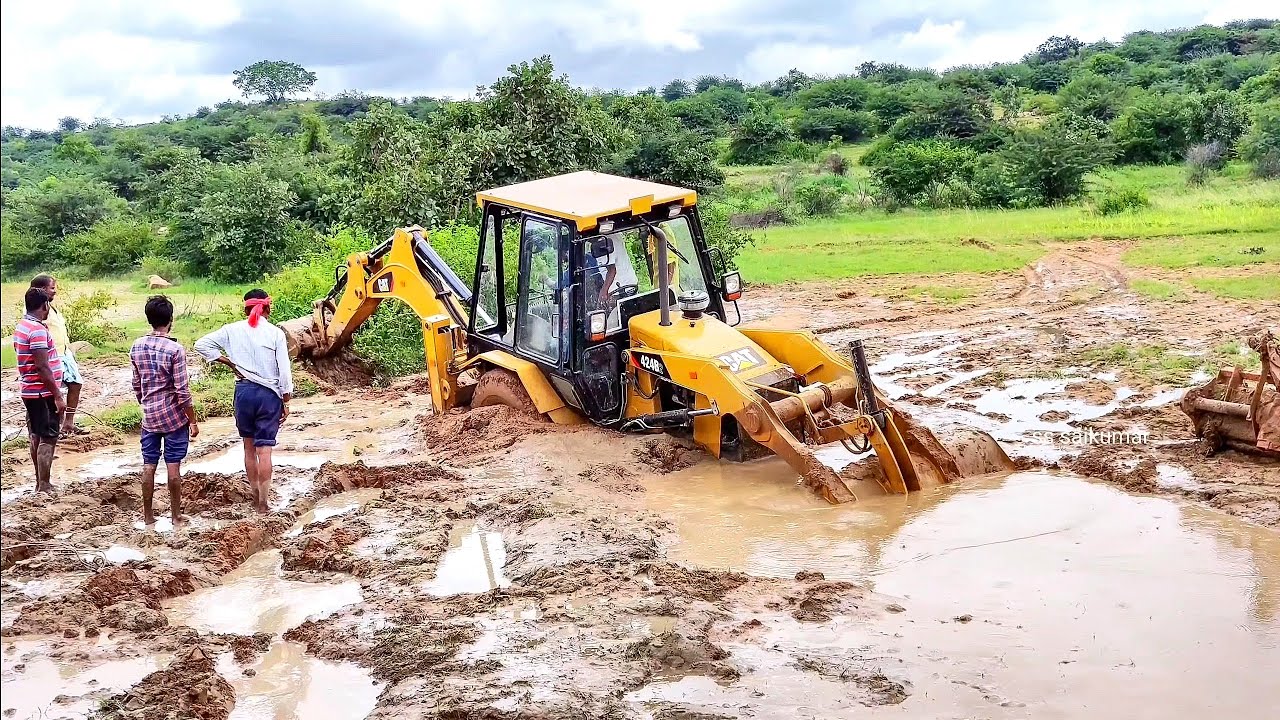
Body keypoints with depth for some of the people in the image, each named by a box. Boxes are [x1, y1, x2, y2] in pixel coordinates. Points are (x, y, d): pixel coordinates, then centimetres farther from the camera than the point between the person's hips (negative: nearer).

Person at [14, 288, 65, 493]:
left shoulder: (21, 326, 11)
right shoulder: (38, 330, -19)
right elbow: (42, 367, -23)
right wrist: (58, 396, -20)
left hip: (30, 391, 10)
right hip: (43, 393, -10)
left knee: (37, 437, 16)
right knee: (47, 439, -6)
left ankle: (41, 483, 25)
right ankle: (44, 488, -4)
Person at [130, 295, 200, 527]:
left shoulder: (137, 347, 0)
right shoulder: (175, 350, -16)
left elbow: (136, 385, 9)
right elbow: (182, 391, -15)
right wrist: (193, 421, -7)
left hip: (149, 417, 4)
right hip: (174, 417, -4)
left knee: (148, 466, 10)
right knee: (173, 467, 4)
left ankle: (148, 515, 18)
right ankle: (176, 515, 13)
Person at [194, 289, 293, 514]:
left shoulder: (233, 330, 0)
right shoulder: (276, 333, -6)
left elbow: (202, 344, -1)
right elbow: (284, 372, -7)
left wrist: (229, 362, 3)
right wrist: (286, 403, 2)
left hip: (244, 391, 2)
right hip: (269, 394, -2)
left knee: (249, 447, 16)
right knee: (264, 449, 0)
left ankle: (255, 497, 26)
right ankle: (262, 503, 2)